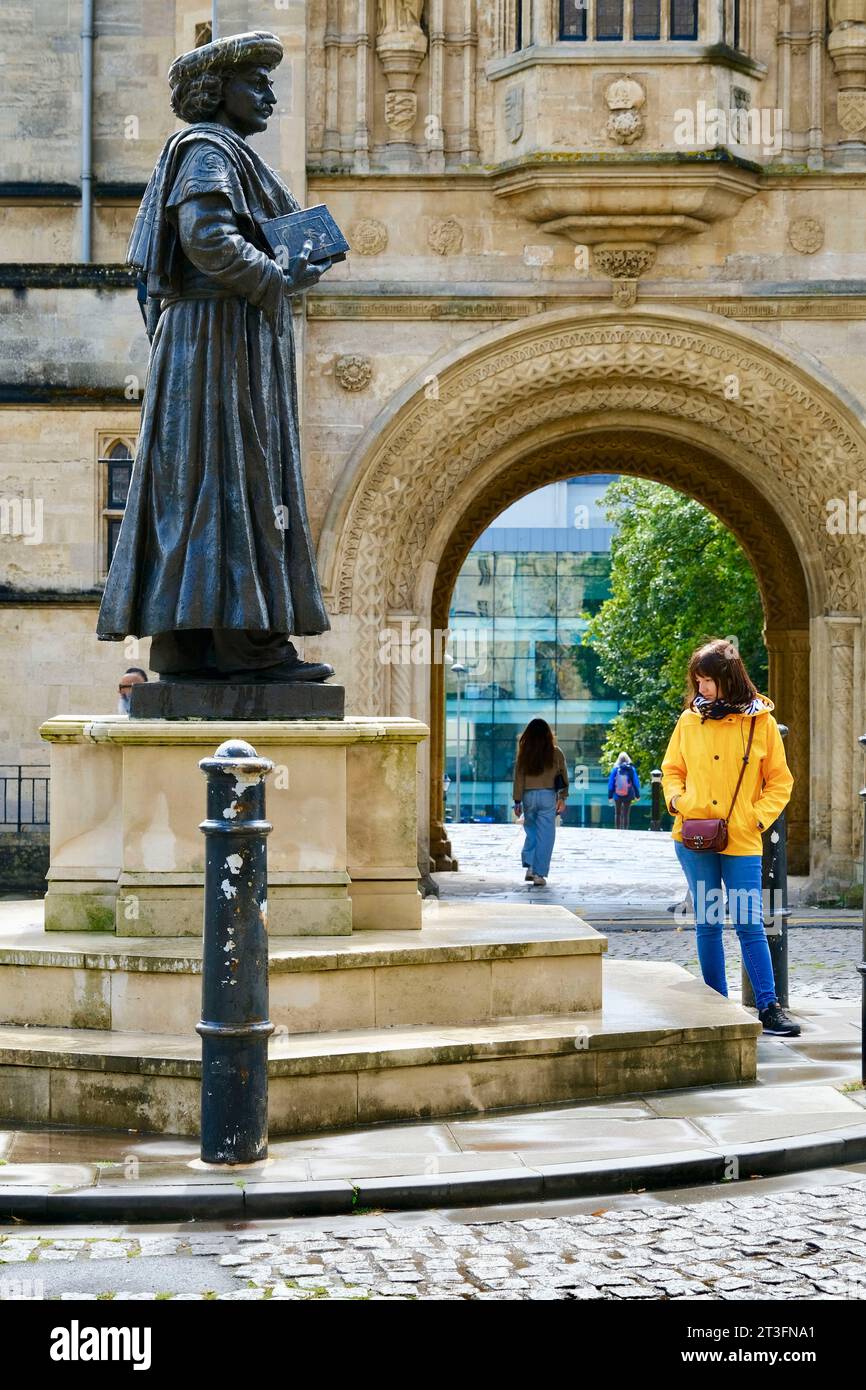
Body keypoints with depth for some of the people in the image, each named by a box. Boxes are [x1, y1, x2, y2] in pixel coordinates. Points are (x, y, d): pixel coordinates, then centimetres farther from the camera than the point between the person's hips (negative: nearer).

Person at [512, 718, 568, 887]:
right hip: (548, 796, -2)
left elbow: (518, 778, 1)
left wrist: (517, 801, 6)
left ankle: (530, 868, 10)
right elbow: (563, 777, 2)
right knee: (545, 836, 1)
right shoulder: (555, 753, -1)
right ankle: (539, 874, -3)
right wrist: (563, 799, 10)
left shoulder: (524, 753, 0)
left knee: (531, 831, 18)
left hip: (528, 796, 2)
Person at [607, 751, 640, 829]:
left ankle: (618, 830, 10)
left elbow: (611, 783, -1)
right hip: (628, 796, 0)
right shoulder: (631, 769, -4)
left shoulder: (615, 769, -3)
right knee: (626, 814, 4)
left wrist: (610, 796, 5)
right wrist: (637, 795, 7)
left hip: (617, 795, 0)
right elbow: (636, 782, -1)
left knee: (617, 814, 12)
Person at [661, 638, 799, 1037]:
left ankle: (769, 1007, 1)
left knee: (750, 925, -5)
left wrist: (759, 816, -9)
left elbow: (780, 781, 4)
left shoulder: (761, 722, -1)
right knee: (708, 924, 8)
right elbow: (672, 769, 16)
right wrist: (675, 798, -3)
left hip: (742, 841, -2)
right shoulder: (689, 720, 4)